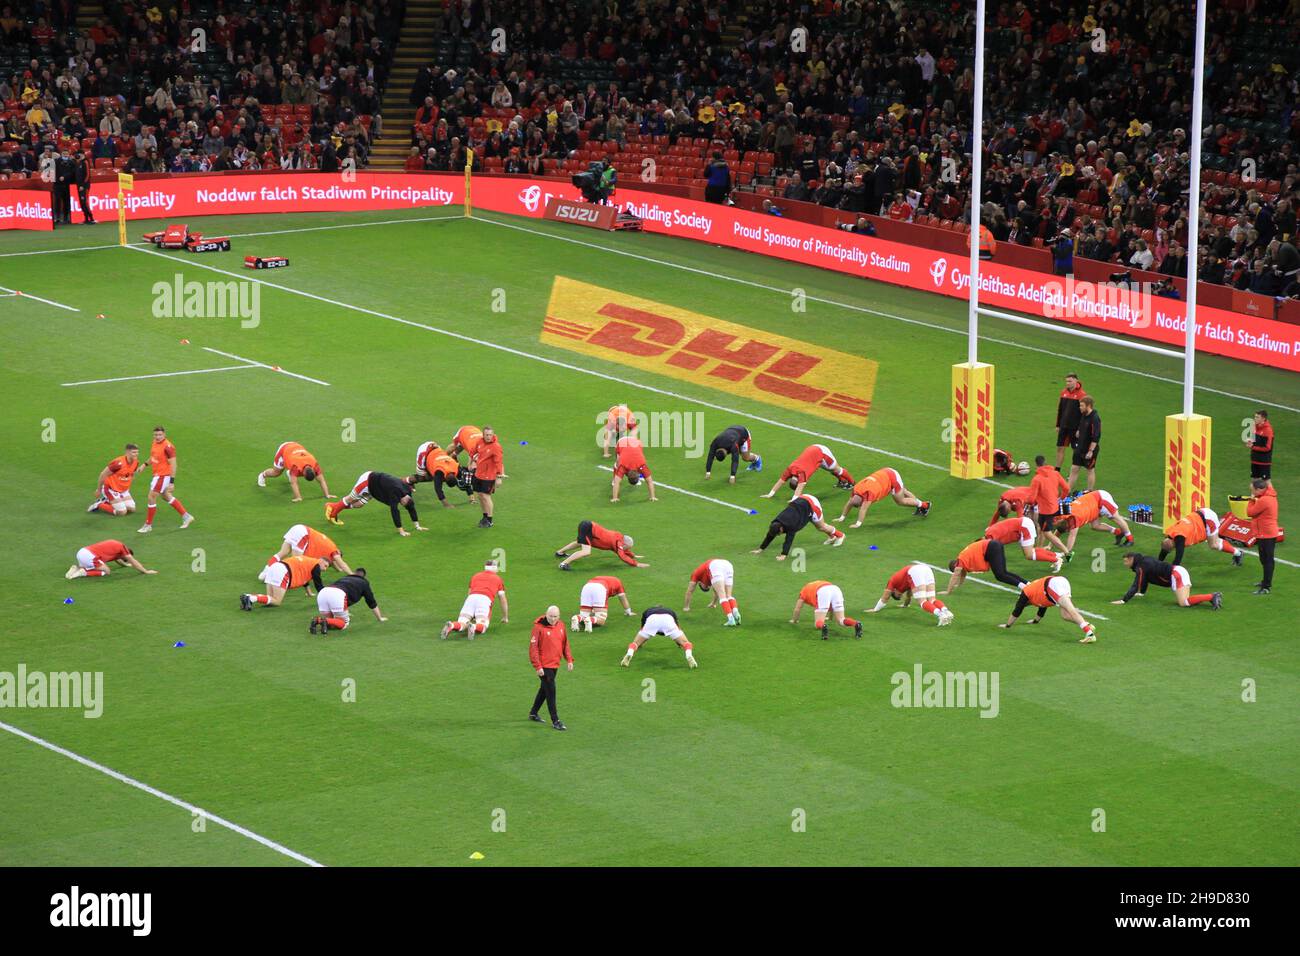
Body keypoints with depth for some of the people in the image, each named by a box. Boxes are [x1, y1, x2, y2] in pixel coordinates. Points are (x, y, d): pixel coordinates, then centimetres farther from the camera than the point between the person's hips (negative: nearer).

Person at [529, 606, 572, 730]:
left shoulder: (560, 625, 4)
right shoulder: (538, 627, -15)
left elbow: (565, 643, 15)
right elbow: (533, 648, -16)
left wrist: (569, 659, 8)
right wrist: (538, 666, -19)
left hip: (555, 664, 7)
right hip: (544, 666, -7)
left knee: (545, 689, 18)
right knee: (550, 692, -7)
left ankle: (533, 713, 35)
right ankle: (555, 721, -3)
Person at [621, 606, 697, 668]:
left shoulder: (647, 611, 44)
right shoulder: (671, 612, 45)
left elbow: (642, 630, 55)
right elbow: (679, 629, 56)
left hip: (651, 620, 0)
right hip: (668, 620, 0)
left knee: (636, 642, 14)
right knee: (685, 642, 9)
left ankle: (629, 654, -19)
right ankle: (688, 656, -23)